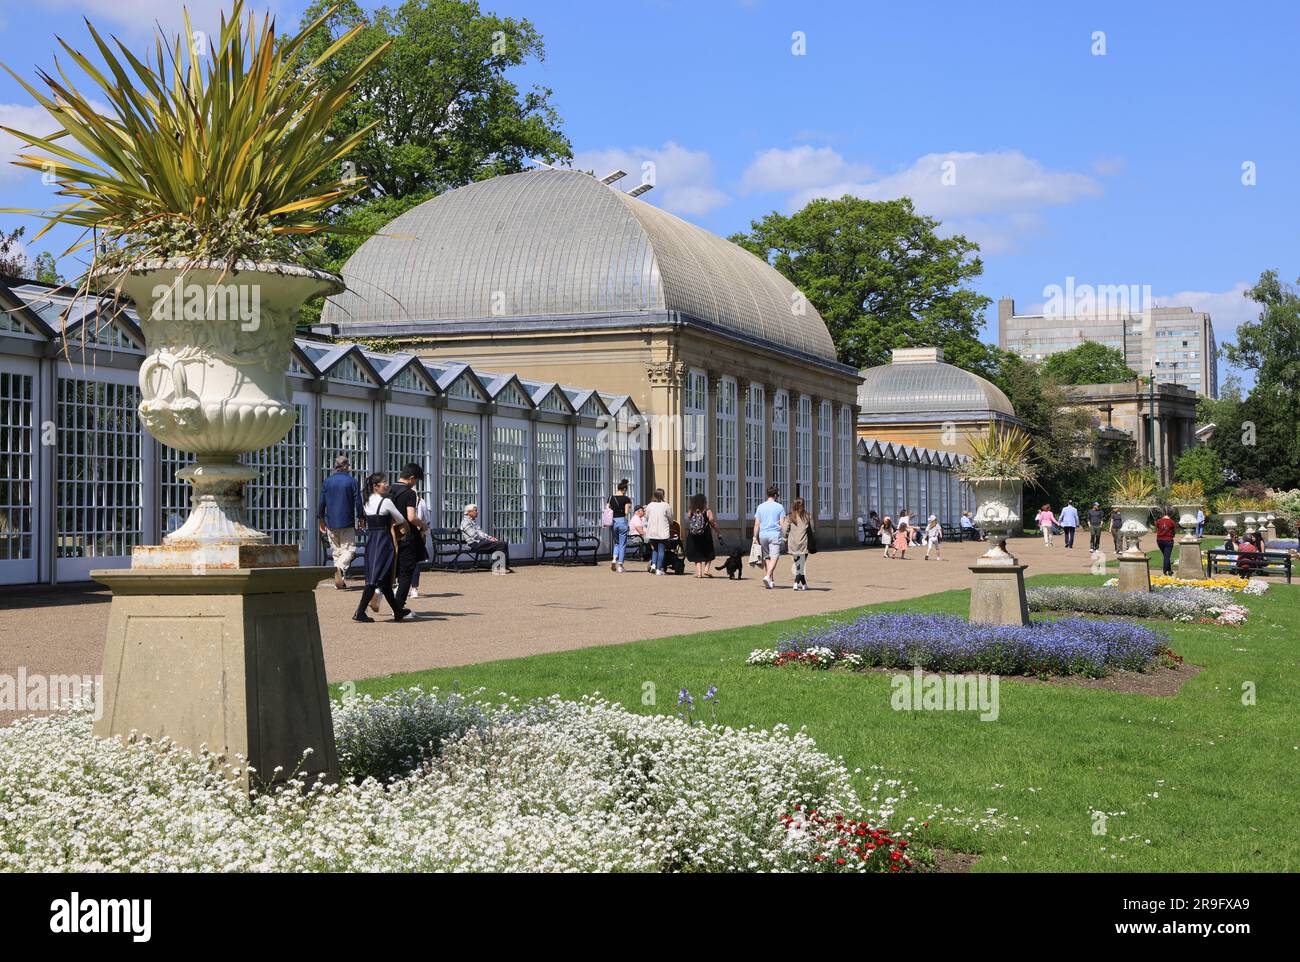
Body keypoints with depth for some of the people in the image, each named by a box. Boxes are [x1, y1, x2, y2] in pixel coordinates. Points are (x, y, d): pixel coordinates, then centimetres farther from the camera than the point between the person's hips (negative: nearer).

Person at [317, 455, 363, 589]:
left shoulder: (327, 481, 5)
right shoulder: (352, 481, -3)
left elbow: (322, 502, 8)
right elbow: (358, 502, -2)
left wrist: (321, 519, 18)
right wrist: (361, 518, 9)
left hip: (331, 523, 3)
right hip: (347, 523, -3)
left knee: (336, 551, 11)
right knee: (349, 549, -1)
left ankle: (340, 580, 10)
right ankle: (340, 567, -29)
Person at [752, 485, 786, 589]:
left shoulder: (761, 507, 6)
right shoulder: (779, 507, -2)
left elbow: (757, 524, 4)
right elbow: (782, 523, -4)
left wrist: (755, 537, 6)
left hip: (763, 534, 4)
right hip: (775, 534, -4)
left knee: (766, 557, 13)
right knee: (774, 557, -7)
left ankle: (771, 580, 19)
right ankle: (767, 576, -27)